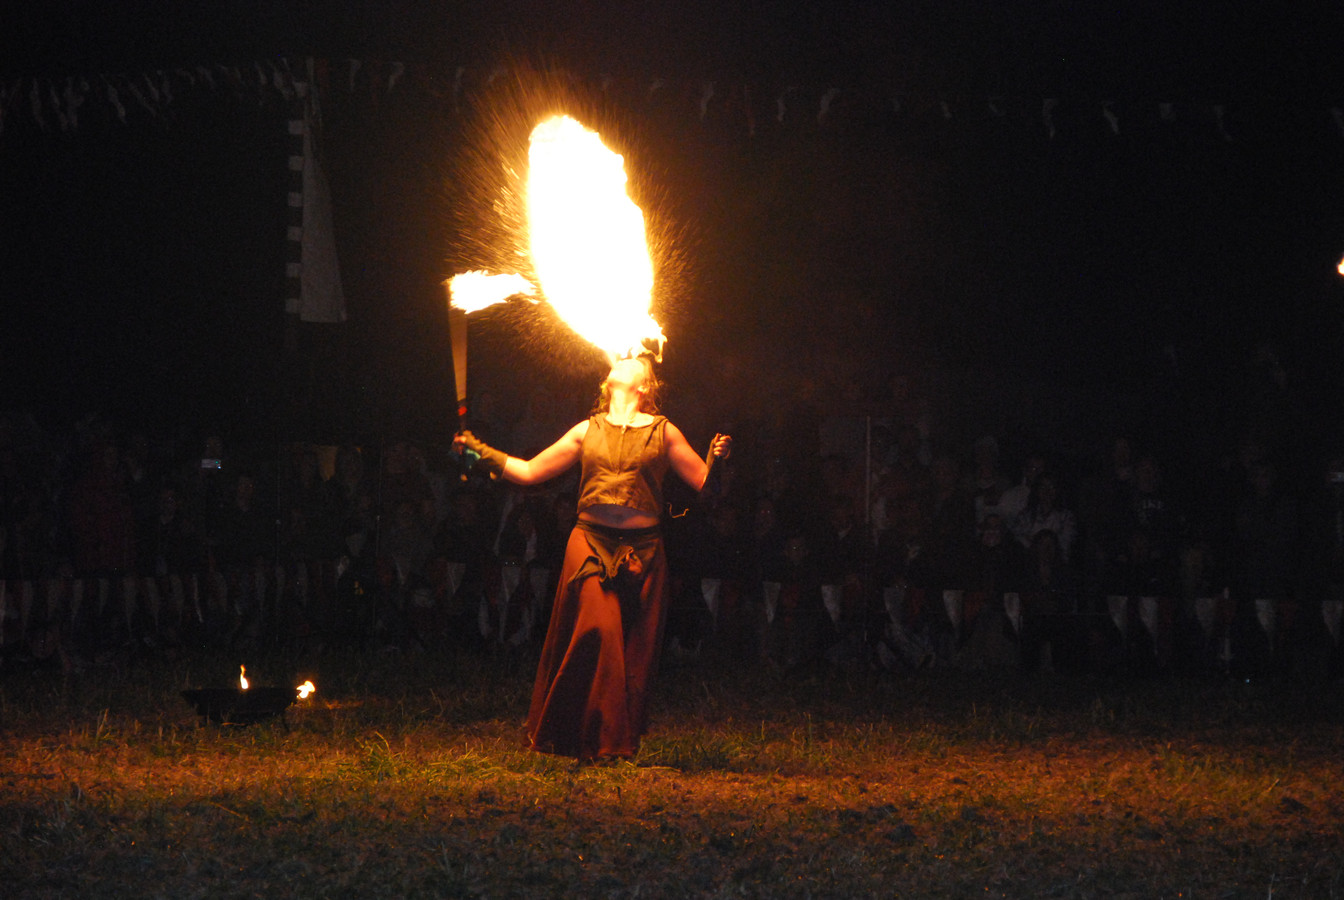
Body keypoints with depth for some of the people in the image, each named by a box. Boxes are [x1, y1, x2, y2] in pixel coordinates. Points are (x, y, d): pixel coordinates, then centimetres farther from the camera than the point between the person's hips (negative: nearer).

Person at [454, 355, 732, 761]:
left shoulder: (663, 432, 12)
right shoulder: (587, 431, 16)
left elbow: (703, 482, 8)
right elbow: (528, 471, 18)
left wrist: (717, 459, -12)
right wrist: (482, 452, 13)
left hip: (642, 550, 0)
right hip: (591, 542, 0)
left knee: (635, 650, -2)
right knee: (598, 632, -16)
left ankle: (622, 745, 5)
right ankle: (600, 740, -7)